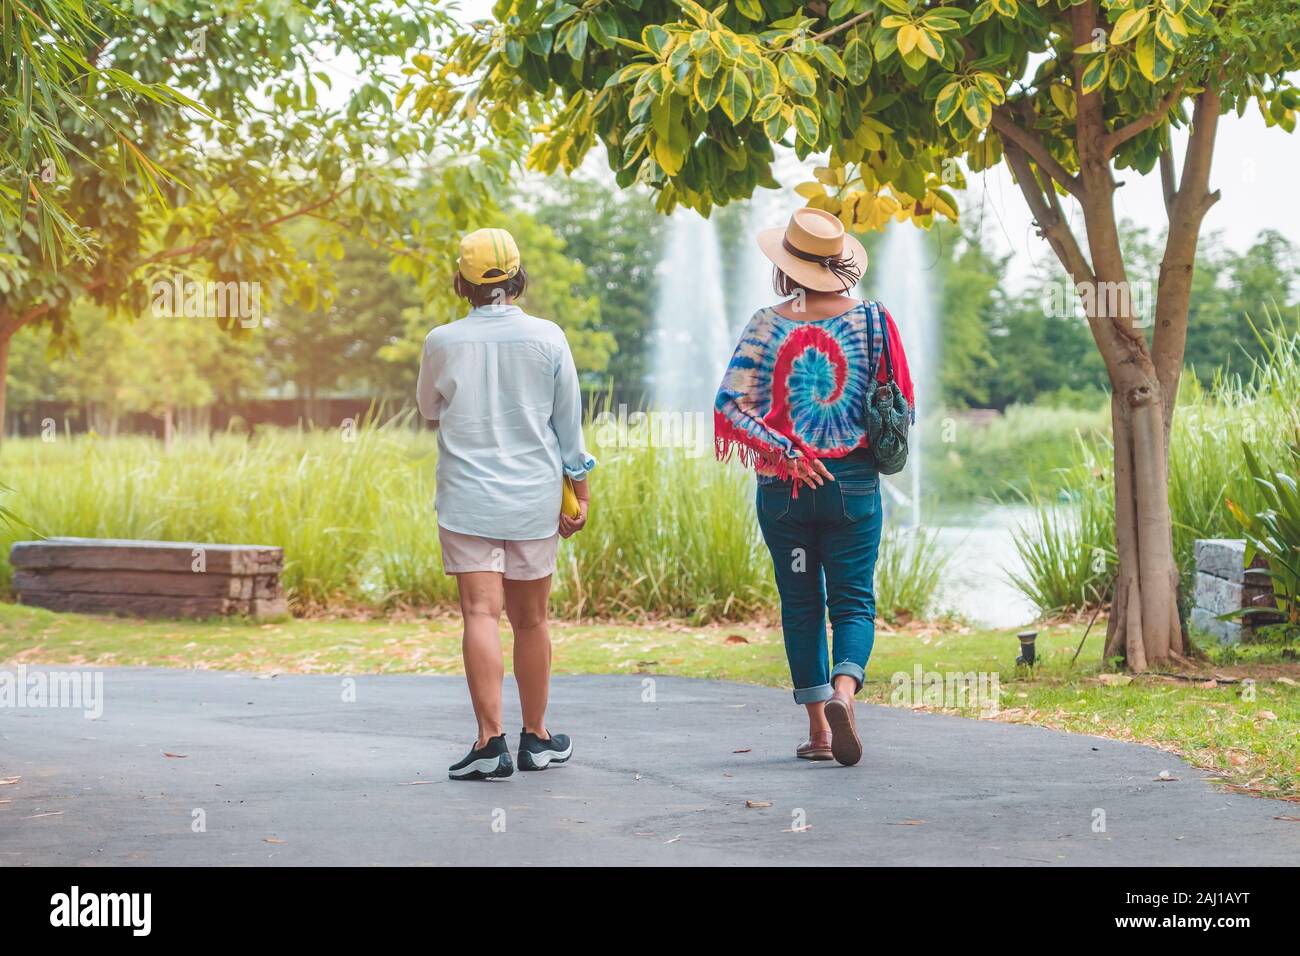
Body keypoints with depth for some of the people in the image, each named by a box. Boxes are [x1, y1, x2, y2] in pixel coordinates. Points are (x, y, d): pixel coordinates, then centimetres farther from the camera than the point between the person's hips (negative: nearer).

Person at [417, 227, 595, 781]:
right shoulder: (547, 338, -3)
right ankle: (536, 739, 22)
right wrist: (579, 486, 13)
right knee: (531, 620, 12)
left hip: (467, 499, -1)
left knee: (481, 613, -6)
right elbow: (569, 421, 4)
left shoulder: (442, 342, -5)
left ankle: (490, 741, -15)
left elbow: (429, 411, 13)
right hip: (533, 497, 2)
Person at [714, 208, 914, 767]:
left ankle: (818, 730, 10)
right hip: (853, 484, 0)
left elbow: (730, 405, -11)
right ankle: (843, 691, -23)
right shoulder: (872, 320, -1)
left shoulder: (767, 326, -3)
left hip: (782, 488, 0)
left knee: (801, 605, 9)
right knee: (853, 600, 5)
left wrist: (784, 452, -11)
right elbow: (901, 407, 2)